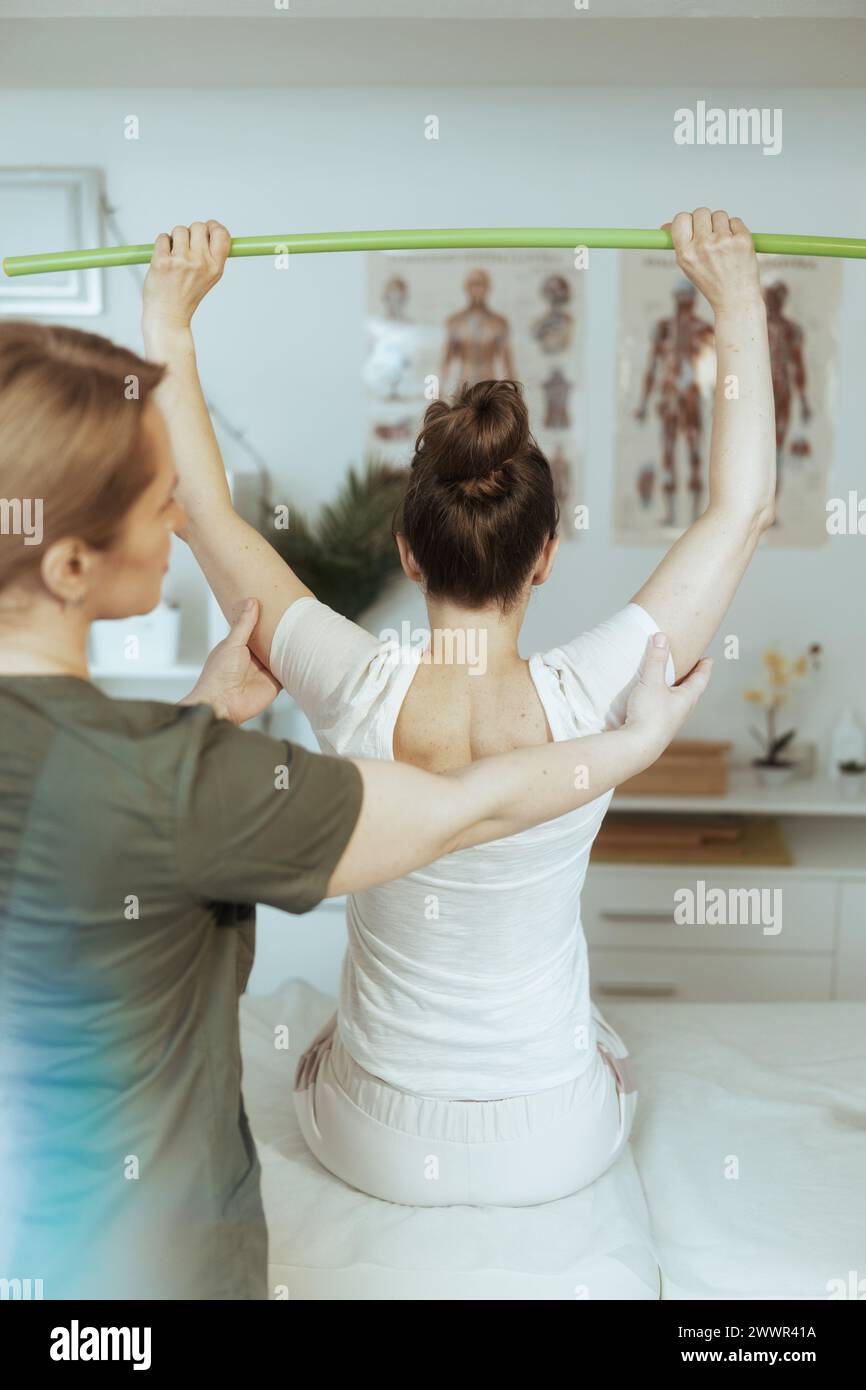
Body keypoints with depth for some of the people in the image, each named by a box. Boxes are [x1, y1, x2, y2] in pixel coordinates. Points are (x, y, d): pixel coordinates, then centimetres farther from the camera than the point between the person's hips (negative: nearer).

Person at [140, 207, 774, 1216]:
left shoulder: (357, 696, -26)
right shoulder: (587, 700, -26)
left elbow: (206, 512, -12)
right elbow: (741, 508, -14)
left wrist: (168, 321, -6)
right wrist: (738, 305, -8)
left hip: (376, 1147, 0)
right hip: (556, 1148, 0)